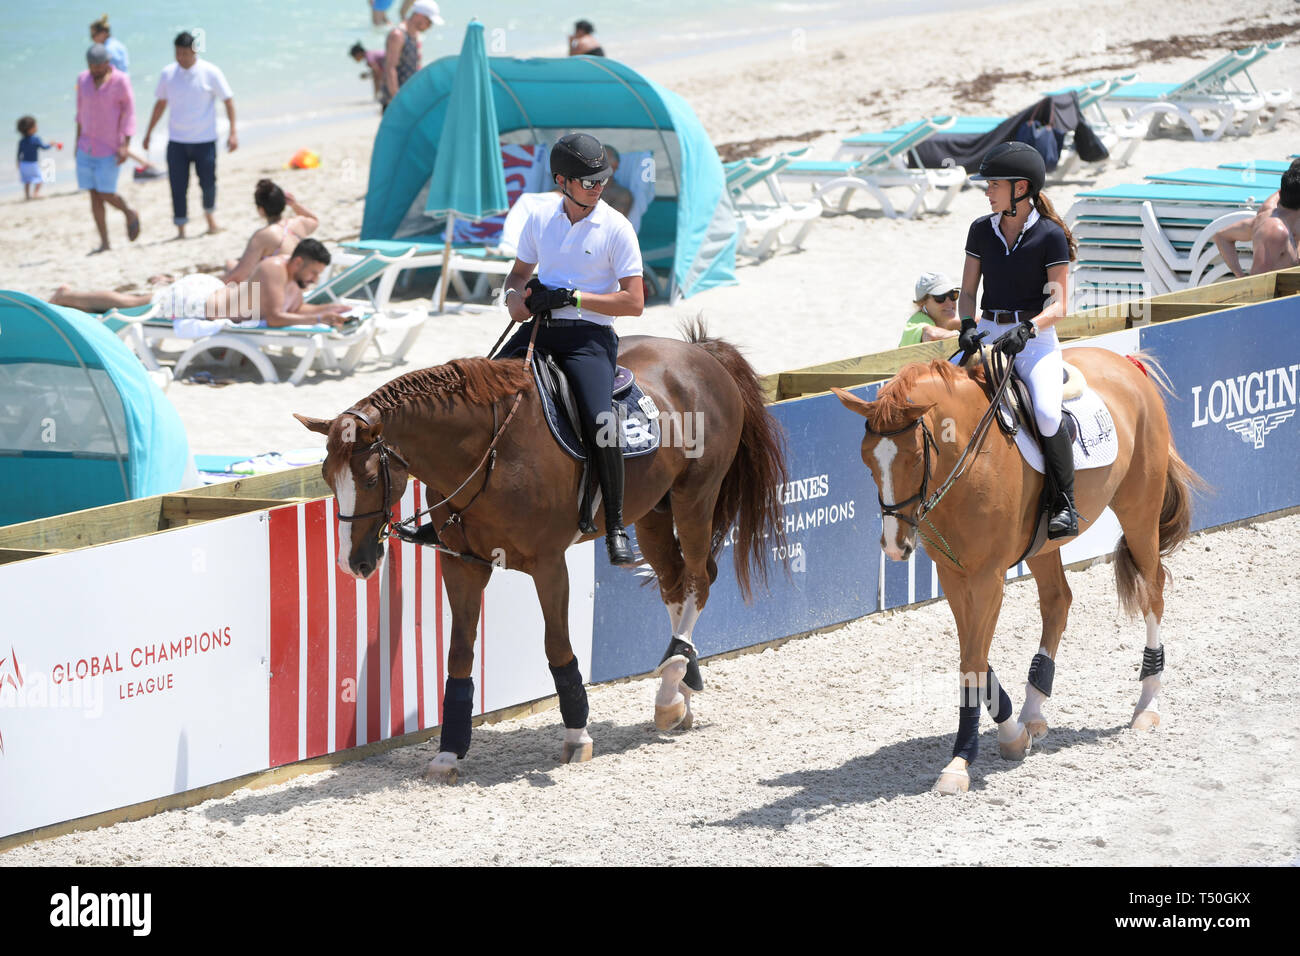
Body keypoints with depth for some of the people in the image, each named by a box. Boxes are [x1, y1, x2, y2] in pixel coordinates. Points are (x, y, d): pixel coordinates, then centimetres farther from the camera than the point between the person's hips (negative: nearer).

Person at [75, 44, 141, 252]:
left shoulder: (120, 81, -10)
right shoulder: (83, 80, 5)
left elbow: (129, 113, -10)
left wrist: (125, 145, -17)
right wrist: (78, 140, 16)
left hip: (110, 148, -5)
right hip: (87, 147, 5)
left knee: (105, 193, -7)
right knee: (94, 194, 2)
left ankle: (130, 214, 24)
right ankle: (104, 242, 7)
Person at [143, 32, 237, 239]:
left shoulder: (210, 73, -6)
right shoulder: (167, 73, 2)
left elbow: (228, 101, -3)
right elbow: (160, 104, 14)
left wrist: (233, 133, -10)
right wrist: (149, 133, 17)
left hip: (204, 140, -2)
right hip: (176, 140, 2)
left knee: (208, 182, 4)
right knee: (178, 186, -4)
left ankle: (210, 214, 34)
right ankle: (180, 229, 4)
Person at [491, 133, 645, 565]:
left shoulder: (616, 228, -5)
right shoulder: (540, 216, 8)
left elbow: (634, 302, -8)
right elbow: (519, 272, 21)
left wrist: (571, 297, -15)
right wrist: (515, 296, -3)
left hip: (589, 336, -4)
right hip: (538, 330, 5)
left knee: (599, 424, -26)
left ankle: (615, 528, -13)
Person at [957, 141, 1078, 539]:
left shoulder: (1050, 236, -6)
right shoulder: (982, 230, 8)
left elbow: (1058, 305, -9)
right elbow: (967, 291, 11)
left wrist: (1026, 329, -26)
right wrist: (967, 325, -9)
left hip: (1035, 338, -5)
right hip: (988, 333, 5)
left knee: (1046, 412, -29)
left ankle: (1066, 505, -15)